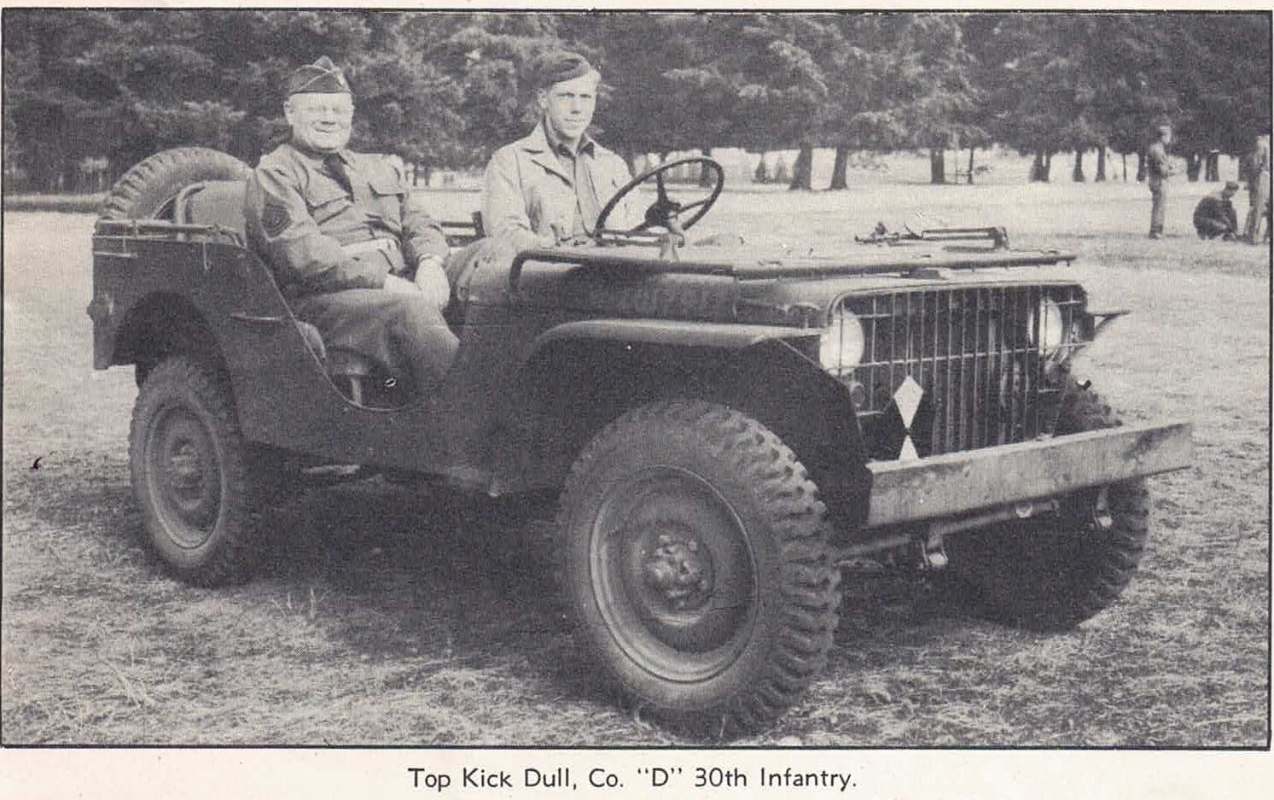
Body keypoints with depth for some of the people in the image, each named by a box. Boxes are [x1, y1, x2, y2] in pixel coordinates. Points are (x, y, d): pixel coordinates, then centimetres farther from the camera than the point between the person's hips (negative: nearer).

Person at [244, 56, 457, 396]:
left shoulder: (382, 170, 29)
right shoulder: (273, 175, 6)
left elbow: (419, 224, 21)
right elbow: (303, 256, -8)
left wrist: (430, 262, -5)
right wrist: (385, 283, -17)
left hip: (402, 289, 6)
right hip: (321, 300, -6)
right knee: (414, 312, -36)